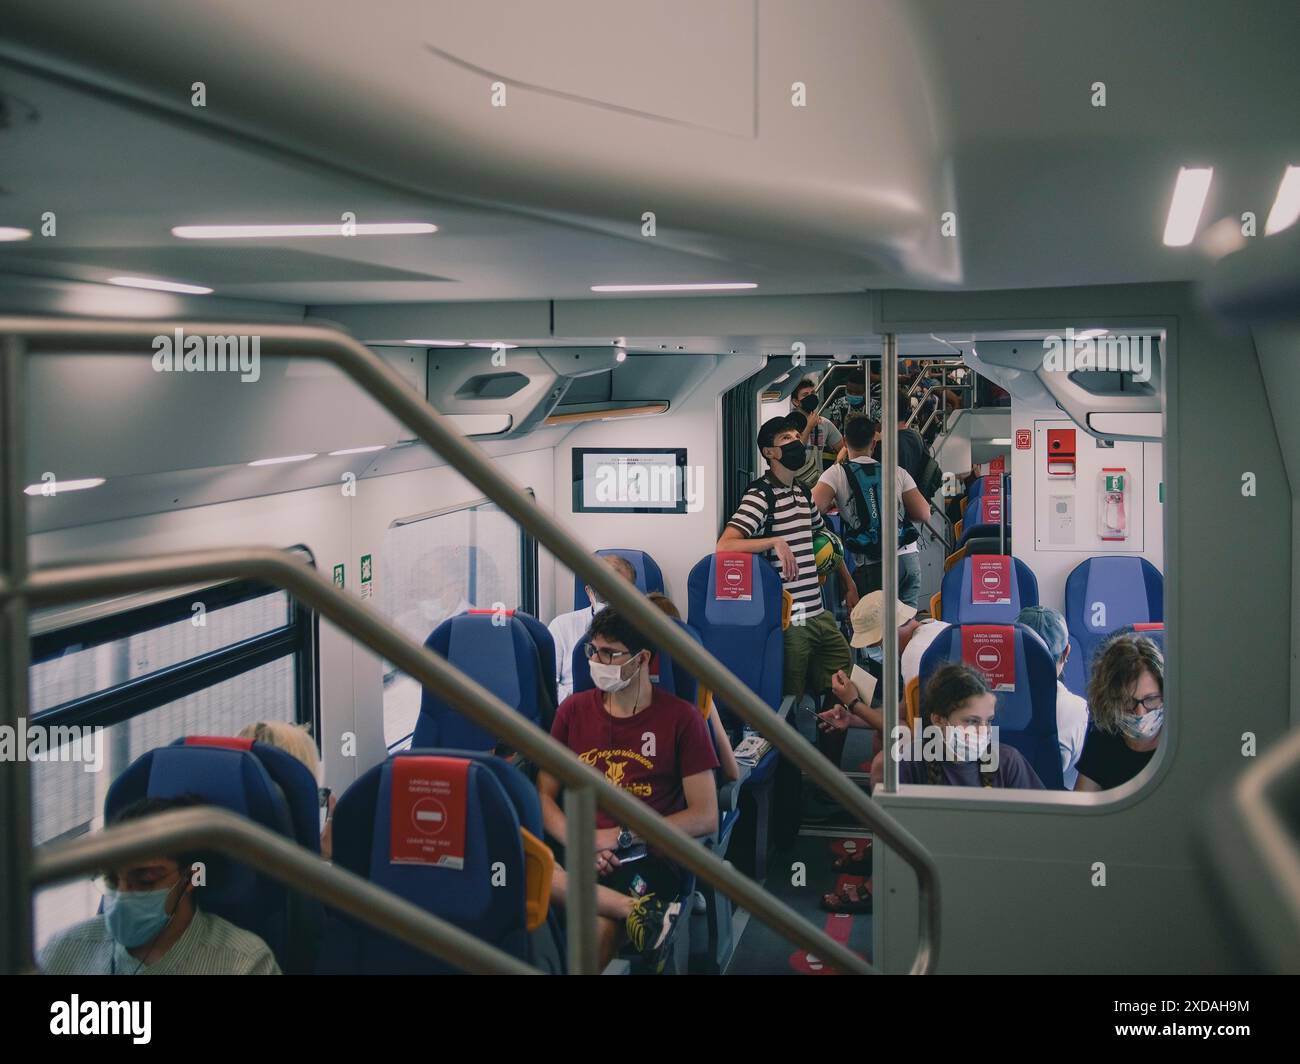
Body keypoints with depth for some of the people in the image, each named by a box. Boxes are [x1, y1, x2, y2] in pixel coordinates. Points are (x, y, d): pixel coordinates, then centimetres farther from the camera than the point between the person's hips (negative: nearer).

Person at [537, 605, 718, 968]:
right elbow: (544, 795, 14)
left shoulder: (681, 718, 5)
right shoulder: (573, 710, 16)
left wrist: (622, 837, -7)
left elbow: (706, 817, 1)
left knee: (601, 925, -36)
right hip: (578, 853, 4)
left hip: (646, 858, -4)